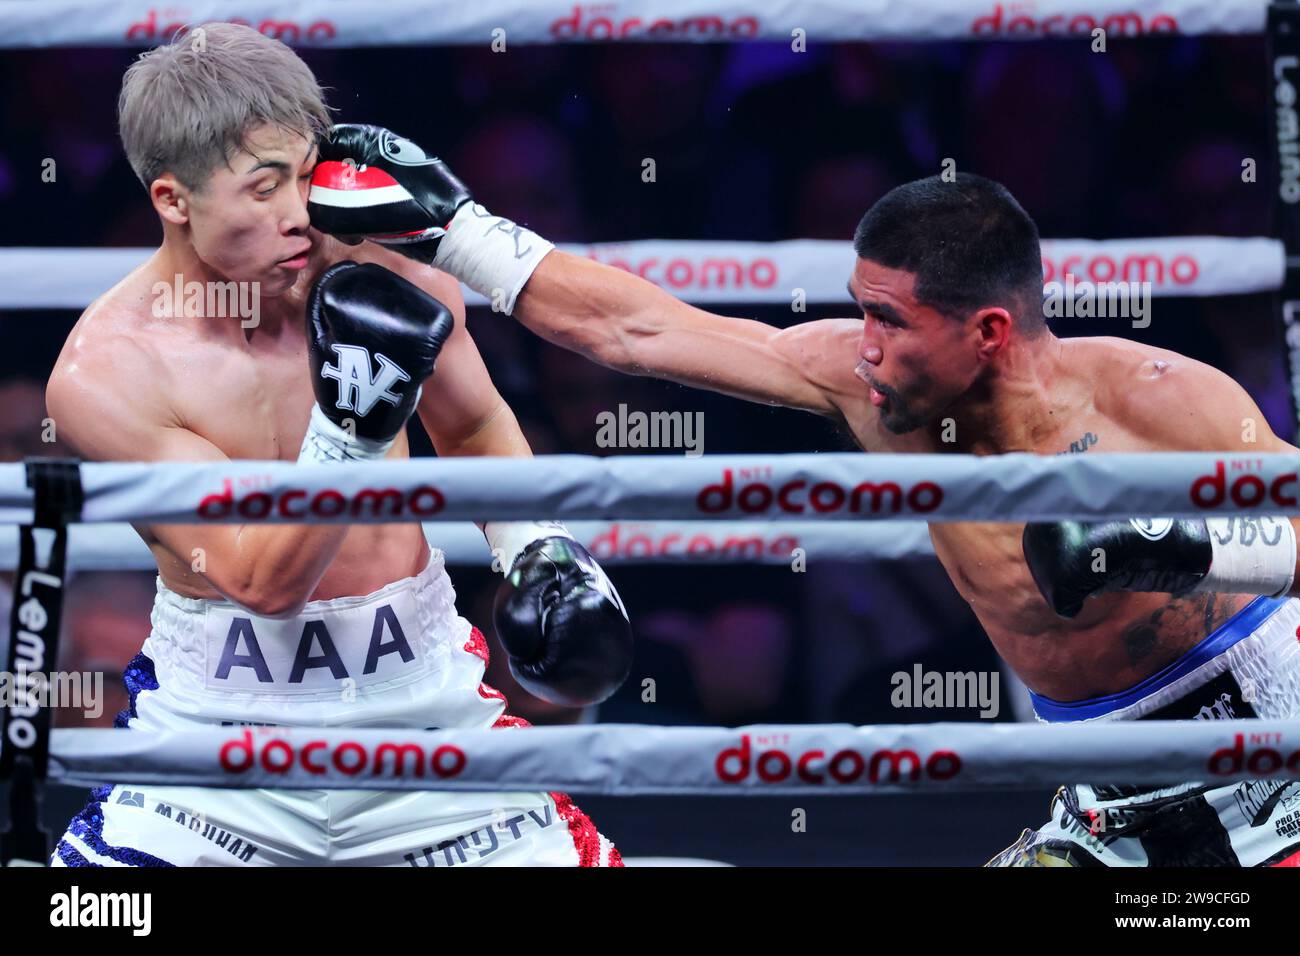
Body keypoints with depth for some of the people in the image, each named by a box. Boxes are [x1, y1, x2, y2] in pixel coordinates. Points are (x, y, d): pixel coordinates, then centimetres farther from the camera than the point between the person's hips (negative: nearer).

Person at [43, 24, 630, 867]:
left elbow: (476, 427, 16)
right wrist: (347, 436, -32)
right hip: (214, 727, -2)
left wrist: (538, 549, 2)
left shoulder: (394, 275, -8)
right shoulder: (104, 374, -16)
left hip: (422, 698, 3)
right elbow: (261, 582, -21)